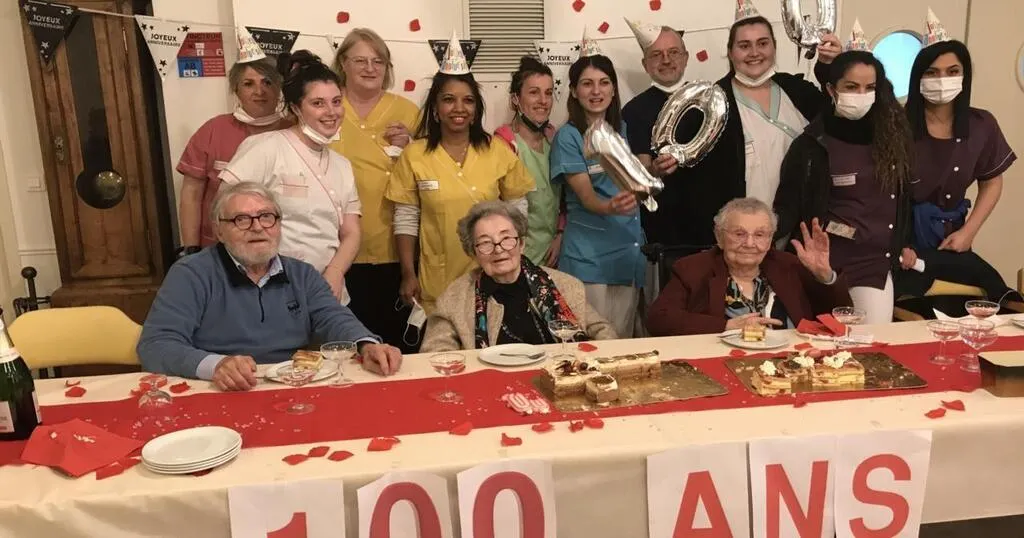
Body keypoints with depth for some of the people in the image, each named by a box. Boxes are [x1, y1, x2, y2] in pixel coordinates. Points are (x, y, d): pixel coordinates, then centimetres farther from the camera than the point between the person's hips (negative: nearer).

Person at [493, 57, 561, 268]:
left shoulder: (553, 136, 4)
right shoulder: (504, 141, -15)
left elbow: (565, 195, 11)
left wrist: (560, 235, 1)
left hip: (553, 251, 6)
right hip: (520, 255, -6)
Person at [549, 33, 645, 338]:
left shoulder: (622, 130, 10)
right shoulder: (568, 136, -6)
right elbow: (586, 197, -15)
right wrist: (611, 207, -34)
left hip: (630, 249, 5)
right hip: (588, 254, -5)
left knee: (624, 339, 11)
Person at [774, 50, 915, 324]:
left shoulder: (891, 133, 5)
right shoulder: (812, 144, -7)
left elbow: (903, 195, 15)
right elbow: (788, 207, -8)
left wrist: (905, 243, 15)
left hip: (877, 266, 4)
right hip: (827, 266, -3)